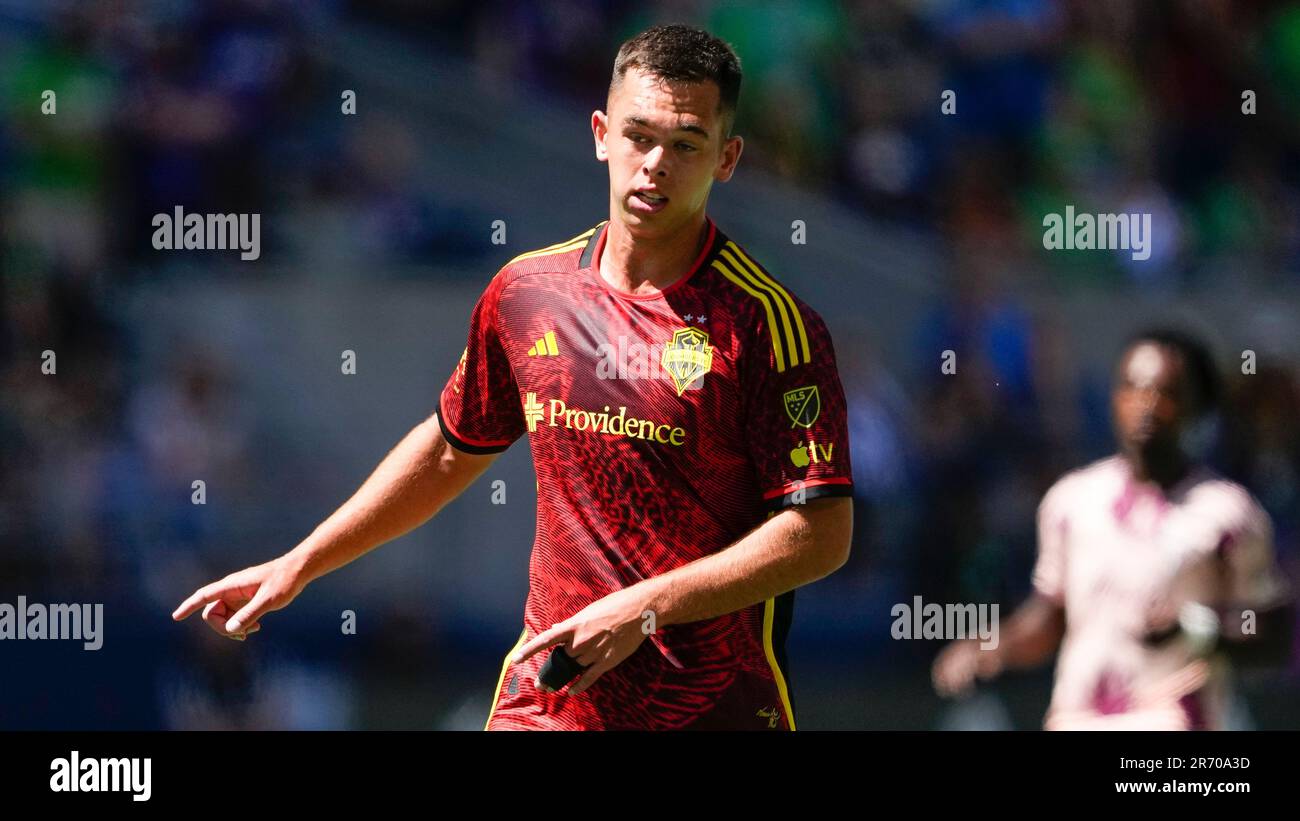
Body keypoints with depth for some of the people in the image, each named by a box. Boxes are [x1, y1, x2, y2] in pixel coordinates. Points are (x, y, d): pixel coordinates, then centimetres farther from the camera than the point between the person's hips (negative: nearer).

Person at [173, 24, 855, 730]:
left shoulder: (769, 323, -11)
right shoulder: (526, 292, 5)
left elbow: (823, 533, -14)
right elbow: (452, 447, 22)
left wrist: (646, 607, -19)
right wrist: (299, 565, 24)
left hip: (716, 706, -4)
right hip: (544, 694, 4)